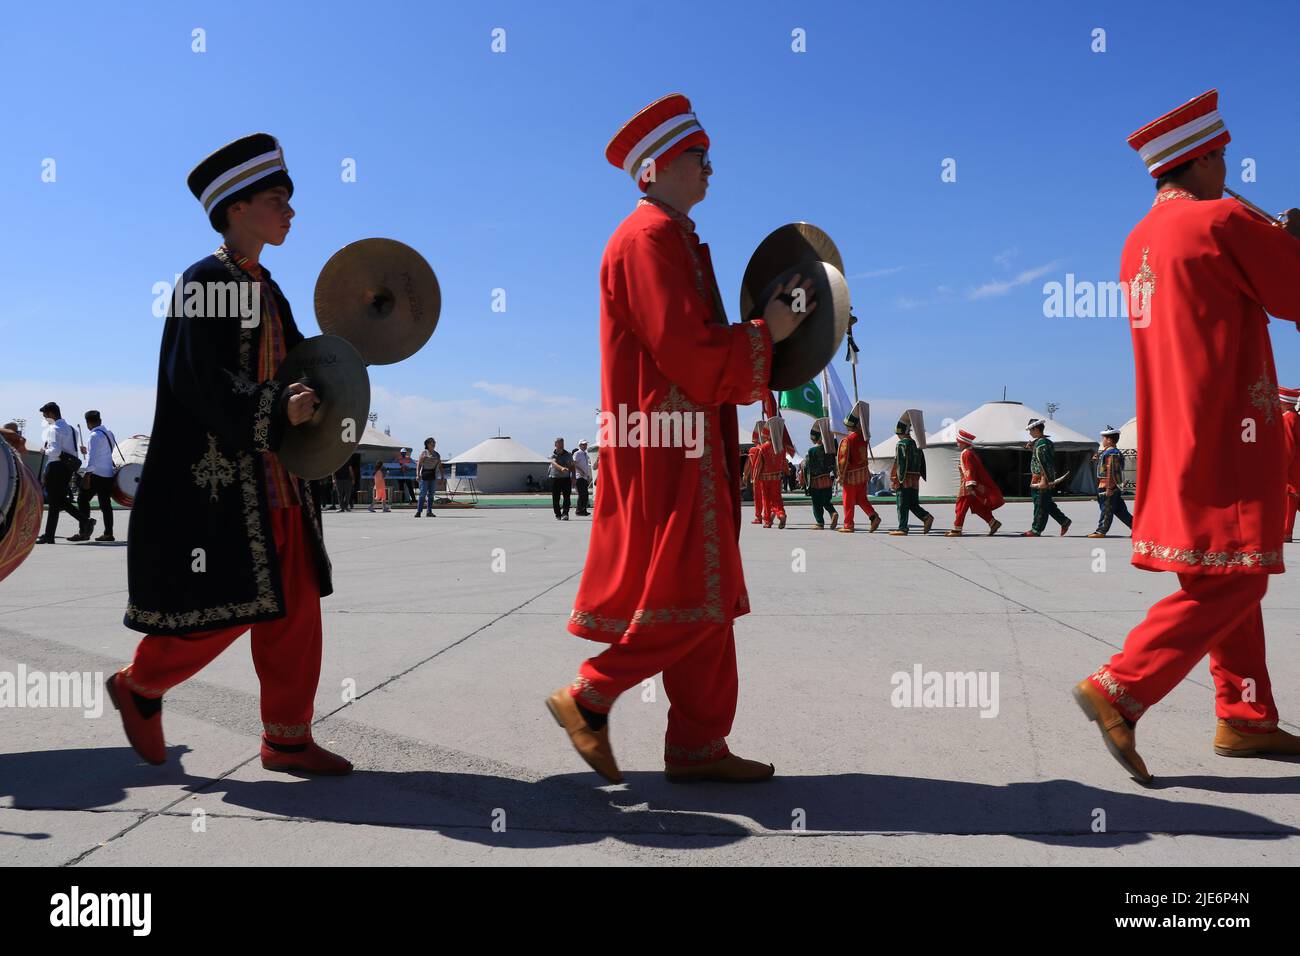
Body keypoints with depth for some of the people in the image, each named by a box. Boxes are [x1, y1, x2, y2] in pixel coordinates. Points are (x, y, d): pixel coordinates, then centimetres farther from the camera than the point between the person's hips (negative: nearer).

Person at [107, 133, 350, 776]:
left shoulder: (267, 290, 18)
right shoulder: (206, 281, -7)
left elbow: (295, 369, 16)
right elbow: (195, 381, -16)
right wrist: (276, 410, -22)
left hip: (275, 480, 8)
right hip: (222, 477, -8)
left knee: (295, 608, 5)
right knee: (227, 607, -3)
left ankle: (287, 738, 13)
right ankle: (139, 687, 23)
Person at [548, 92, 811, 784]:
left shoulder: (676, 239, 22)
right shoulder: (649, 238, -11)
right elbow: (688, 352, -20)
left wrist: (764, 339, 9)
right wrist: (766, 333, -7)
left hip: (688, 447, 11)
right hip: (663, 449, -11)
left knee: (705, 599, 10)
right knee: (688, 598, -7)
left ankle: (697, 746, 16)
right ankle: (587, 697, 7)